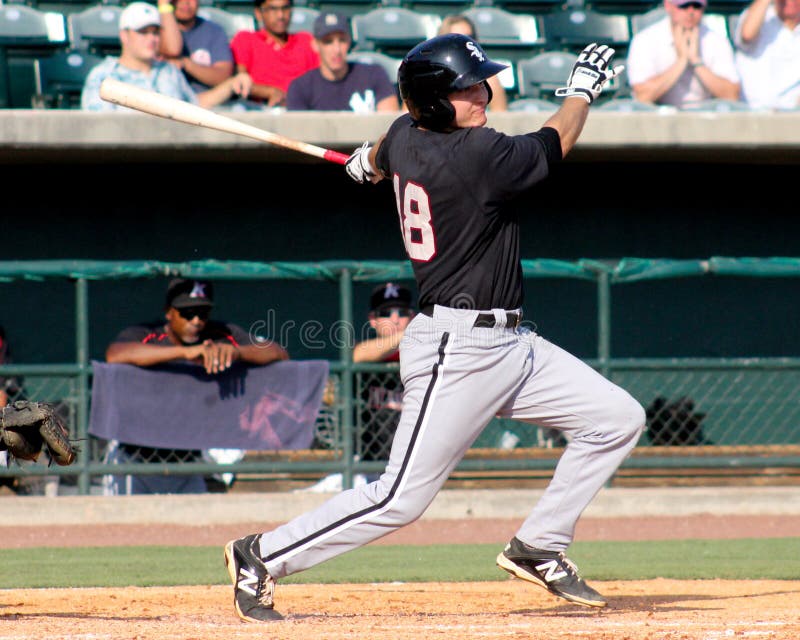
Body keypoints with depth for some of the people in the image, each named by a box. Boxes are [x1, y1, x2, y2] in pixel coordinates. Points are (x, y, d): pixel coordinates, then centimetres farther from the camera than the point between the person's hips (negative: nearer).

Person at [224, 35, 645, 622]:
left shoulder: (405, 136, 5)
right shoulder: (476, 154, -20)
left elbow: (378, 159, 31)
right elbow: (556, 143, -3)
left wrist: (369, 161, 55)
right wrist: (581, 90, 16)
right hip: (456, 348, -10)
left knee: (618, 418, 7)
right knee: (402, 499, -7)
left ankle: (538, 550, 15)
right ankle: (262, 557, 5)